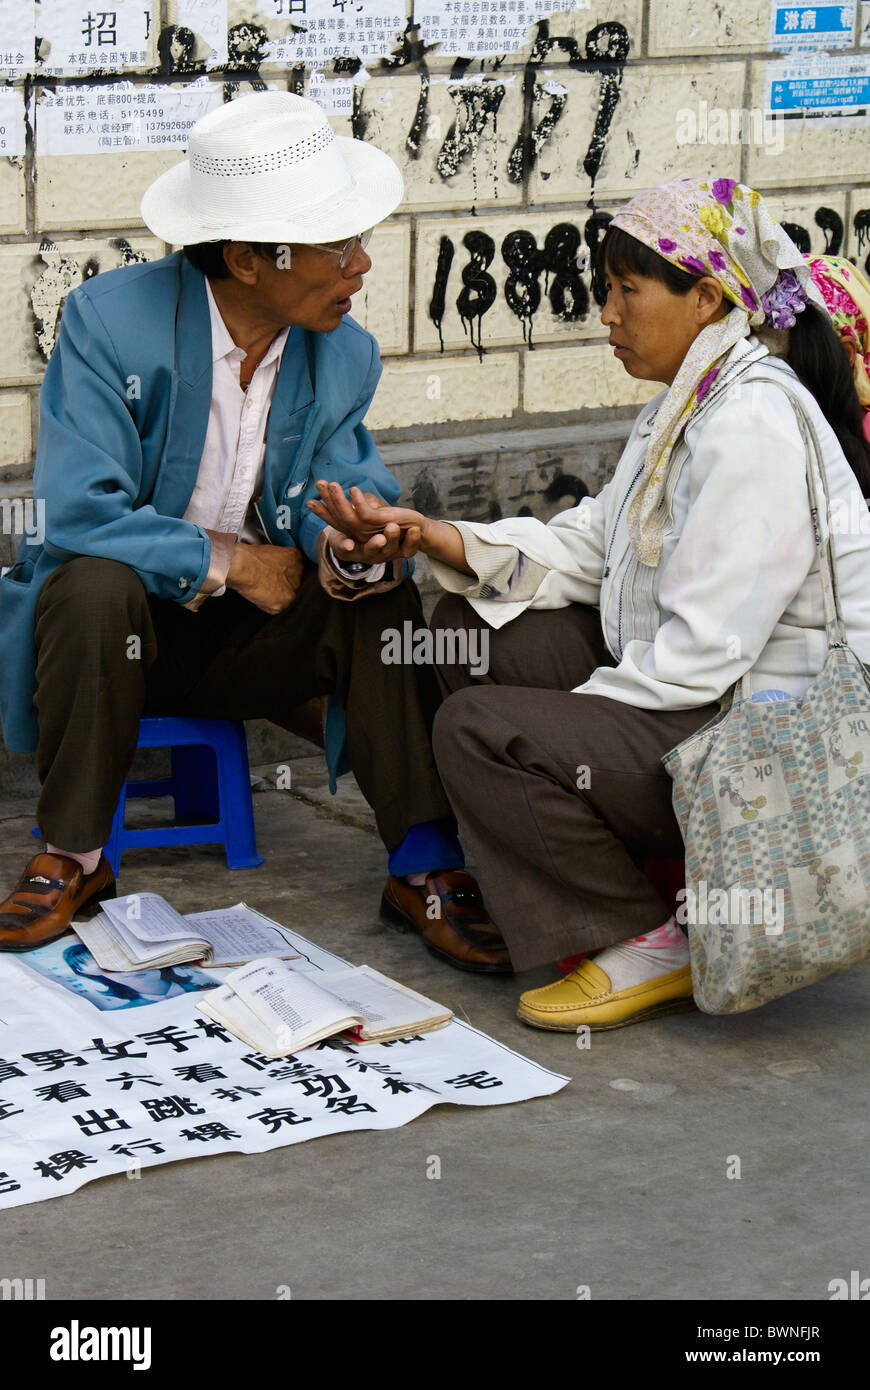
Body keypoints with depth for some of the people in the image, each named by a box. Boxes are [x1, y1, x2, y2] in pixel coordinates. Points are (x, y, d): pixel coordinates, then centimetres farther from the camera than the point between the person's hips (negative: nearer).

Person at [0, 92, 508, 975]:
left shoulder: (346, 353, -4)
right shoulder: (108, 321, -18)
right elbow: (75, 511, -24)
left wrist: (350, 545, -30)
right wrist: (228, 562, -21)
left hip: (256, 635, 3)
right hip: (126, 619, -3)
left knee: (383, 595, -24)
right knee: (97, 586, -36)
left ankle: (424, 865, -17)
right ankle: (72, 860, -18)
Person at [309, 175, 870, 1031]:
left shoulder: (753, 424, -22)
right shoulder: (687, 401, 10)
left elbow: (703, 651, -25)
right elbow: (590, 547, 9)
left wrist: (565, 715, -15)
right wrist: (439, 541, -3)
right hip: (690, 689, 11)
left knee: (481, 733, -20)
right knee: (472, 628, 11)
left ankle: (649, 943, -7)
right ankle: (637, 861, 12)